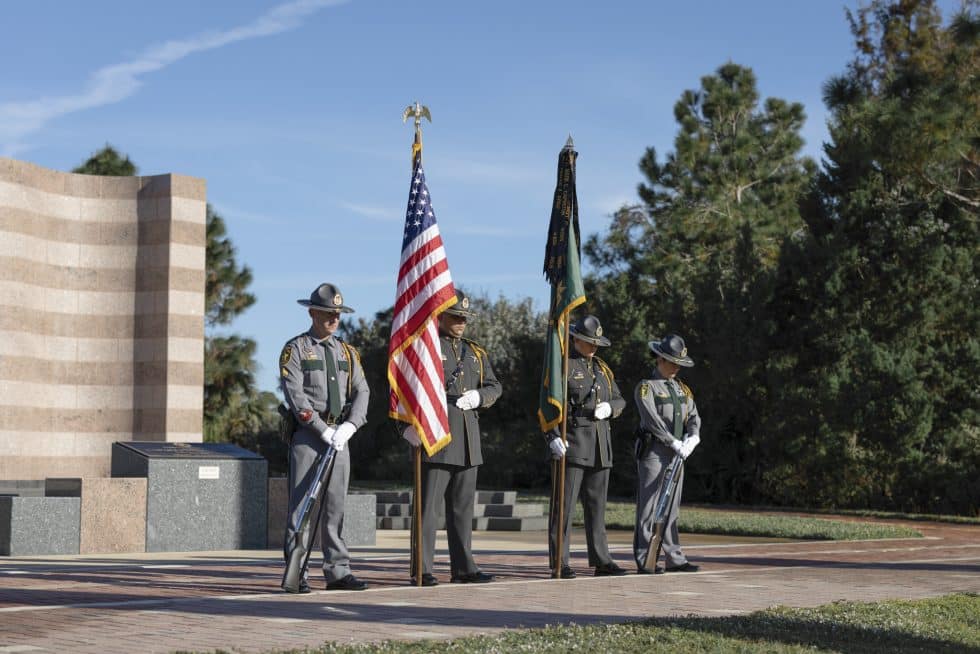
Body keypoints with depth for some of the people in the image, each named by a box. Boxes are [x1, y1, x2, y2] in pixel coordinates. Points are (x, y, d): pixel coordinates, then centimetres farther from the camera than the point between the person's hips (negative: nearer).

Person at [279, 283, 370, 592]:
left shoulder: (347, 352, 15)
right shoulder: (294, 349, -2)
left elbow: (361, 392, 6)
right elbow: (295, 396, -11)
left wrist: (348, 427, -10)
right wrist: (324, 430, -16)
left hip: (340, 437, 5)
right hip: (307, 435, -5)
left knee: (336, 505, 5)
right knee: (302, 504, -4)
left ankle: (338, 572, 8)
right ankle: (296, 574, -2)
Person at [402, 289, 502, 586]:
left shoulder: (476, 352, 20)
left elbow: (494, 386, 18)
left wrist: (478, 396, -4)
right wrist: (412, 422, -19)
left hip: (468, 442, 7)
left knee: (463, 507, 11)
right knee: (428, 506, -6)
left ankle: (463, 567, 16)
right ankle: (421, 571, -3)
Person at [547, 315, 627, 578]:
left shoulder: (602, 367, 17)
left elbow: (619, 400, 21)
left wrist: (609, 407, -3)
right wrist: (553, 437, -21)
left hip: (600, 446, 7)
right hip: (572, 443, -7)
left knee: (597, 504, 10)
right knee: (565, 504, -7)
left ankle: (601, 560, 15)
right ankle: (560, 563, -5)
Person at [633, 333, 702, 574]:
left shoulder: (682, 388, 16)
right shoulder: (646, 387, -6)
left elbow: (693, 416, 7)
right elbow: (652, 419, -17)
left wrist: (693, 437, -14)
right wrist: (675, 443, -21)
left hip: (676, 455, 7)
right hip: (653, 453, -7)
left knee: (671, 508, 9)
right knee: (648, 508, -6)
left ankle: (674, 558, 13)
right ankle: (644, 561, -6)